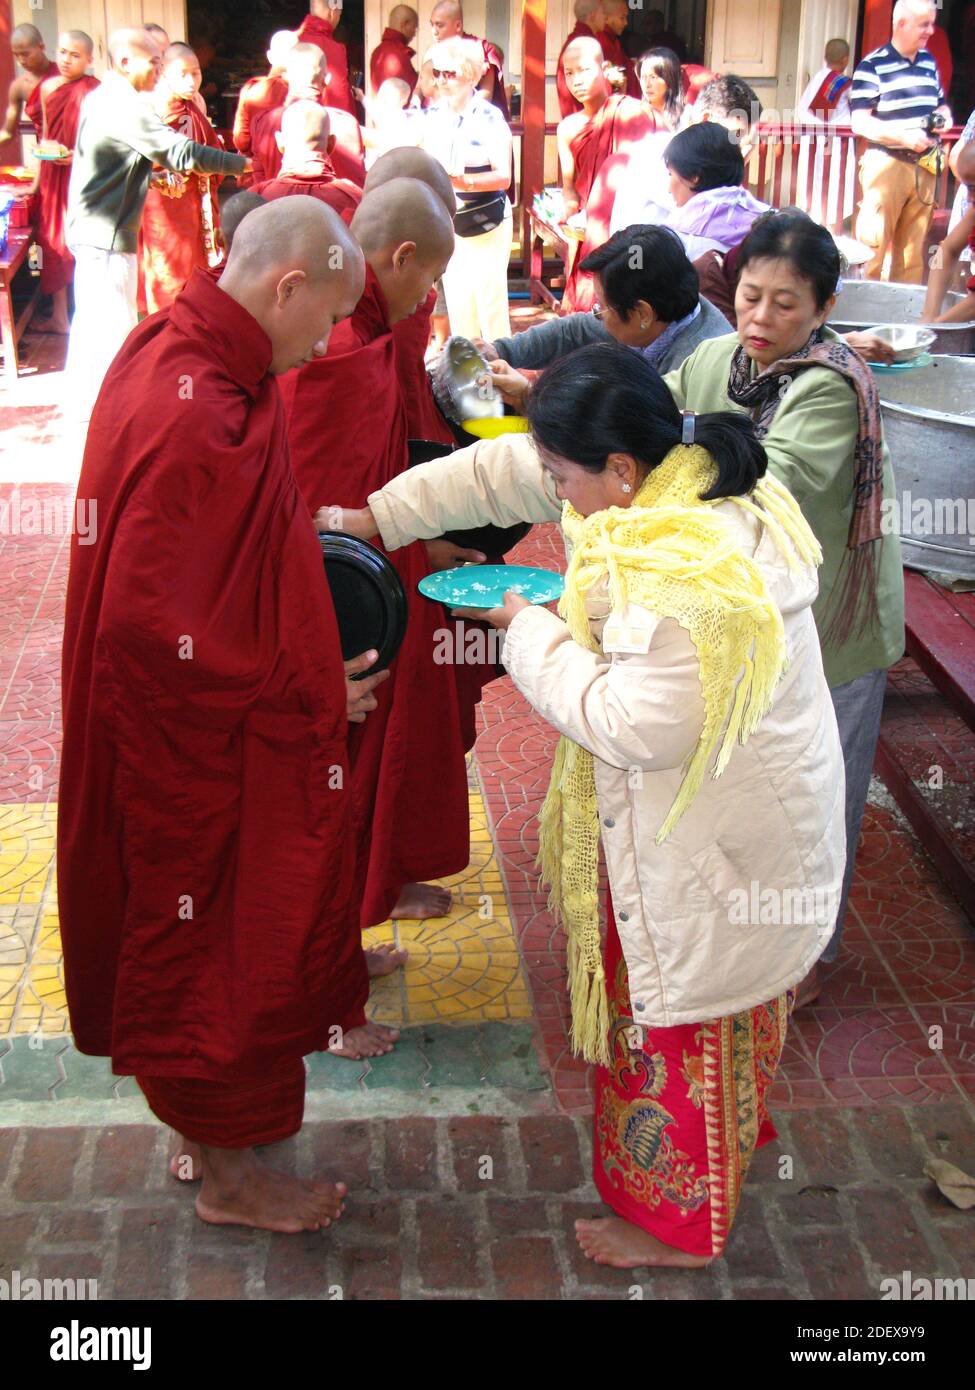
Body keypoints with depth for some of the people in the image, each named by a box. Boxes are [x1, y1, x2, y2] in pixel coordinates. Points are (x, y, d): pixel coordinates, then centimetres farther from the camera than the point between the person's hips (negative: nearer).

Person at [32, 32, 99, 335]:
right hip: (53, 174, 7)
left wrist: (78, 155, -24)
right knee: (53, 242, 11)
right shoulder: (48, 87, 10)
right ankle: (59, 316, 21)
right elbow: (45, 135, 17)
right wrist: (37, 179, 15)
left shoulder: (93, 90, -10)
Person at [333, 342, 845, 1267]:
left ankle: (676, 1224, 31)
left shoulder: (685, 578, -34)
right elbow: (500, 471, 5)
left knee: (680, 1021, 9)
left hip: (712, 838, -9)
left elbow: (636, 727, -30)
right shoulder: (682, 470, -4)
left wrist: (532, 634, -18)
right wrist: (379, 516, 8)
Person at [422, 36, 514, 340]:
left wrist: (462, 180, -30)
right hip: (448, 224, 5)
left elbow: (504, 177, -17)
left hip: (487, 224, -5)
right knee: (457, 301, 6)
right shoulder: (432, 116, 5)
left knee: (490, 300, -8)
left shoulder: (490, 118, -11)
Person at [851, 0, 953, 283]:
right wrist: (903, 137, -24)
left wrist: (944, 116, 2)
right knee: (874, 243, -6)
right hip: (887, 164, -6)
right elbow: (860, 122, -14)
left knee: (914, 244, 9)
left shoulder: (929, 62, 13)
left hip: (924, 166, 6)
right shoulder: (872, 65, -7)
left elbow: (941, 103, 27)